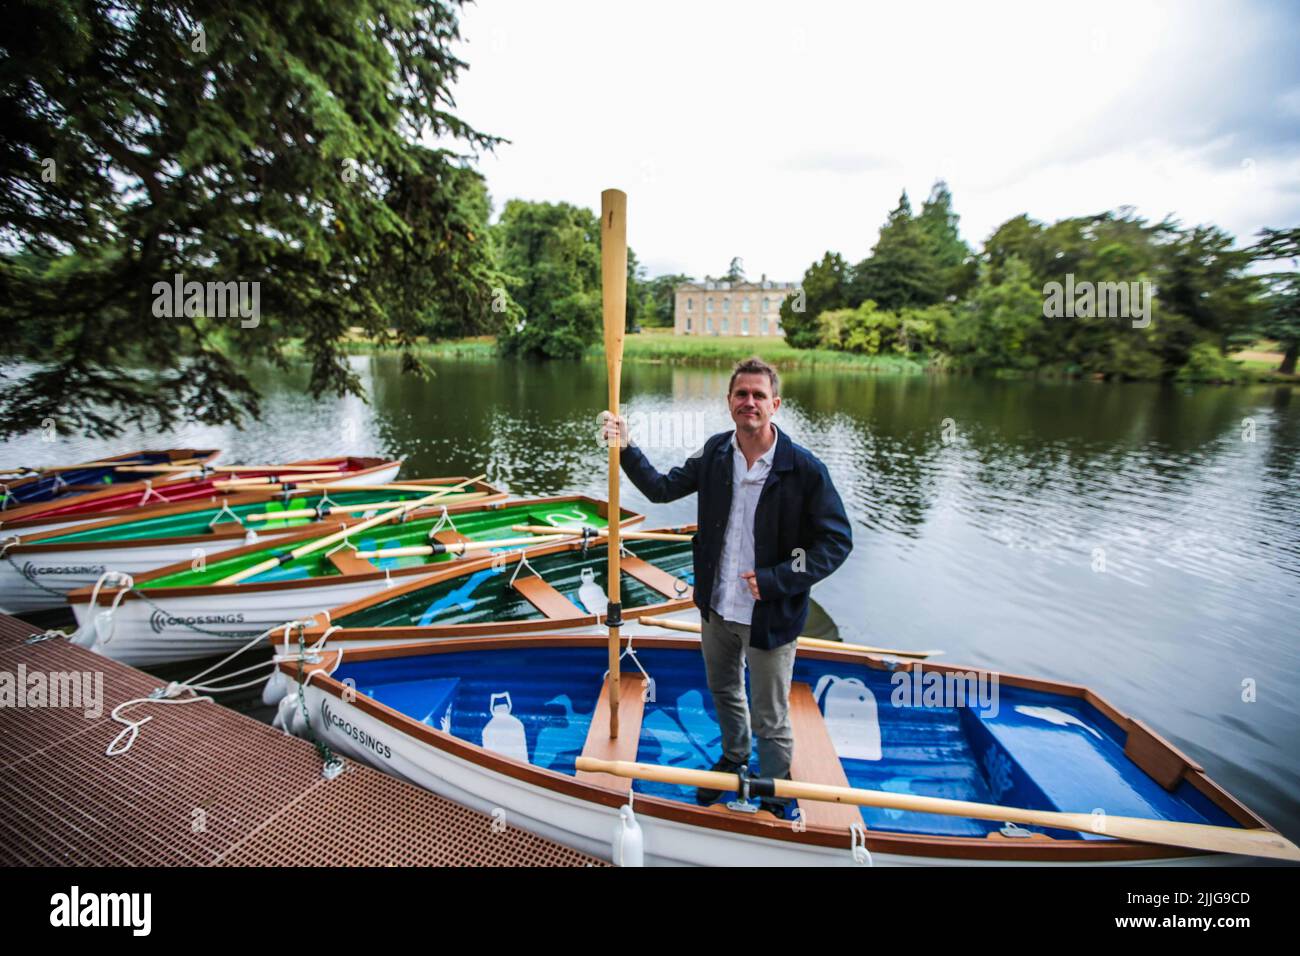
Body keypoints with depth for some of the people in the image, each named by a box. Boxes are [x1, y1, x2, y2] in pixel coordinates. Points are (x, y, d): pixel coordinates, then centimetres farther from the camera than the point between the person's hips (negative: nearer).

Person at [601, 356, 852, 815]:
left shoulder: (804, 468, -19)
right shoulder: (716, 452, -4)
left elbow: (837, 541, -14)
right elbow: (663, 489, 5)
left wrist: (775, 580, -22)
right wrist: (625, 449, -7)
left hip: (770, 616, -5)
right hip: (717, 606, 5)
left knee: (770, 721, 13)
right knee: (723, 692, 28)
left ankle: (775, 801, 41)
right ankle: (734, 759, 58)